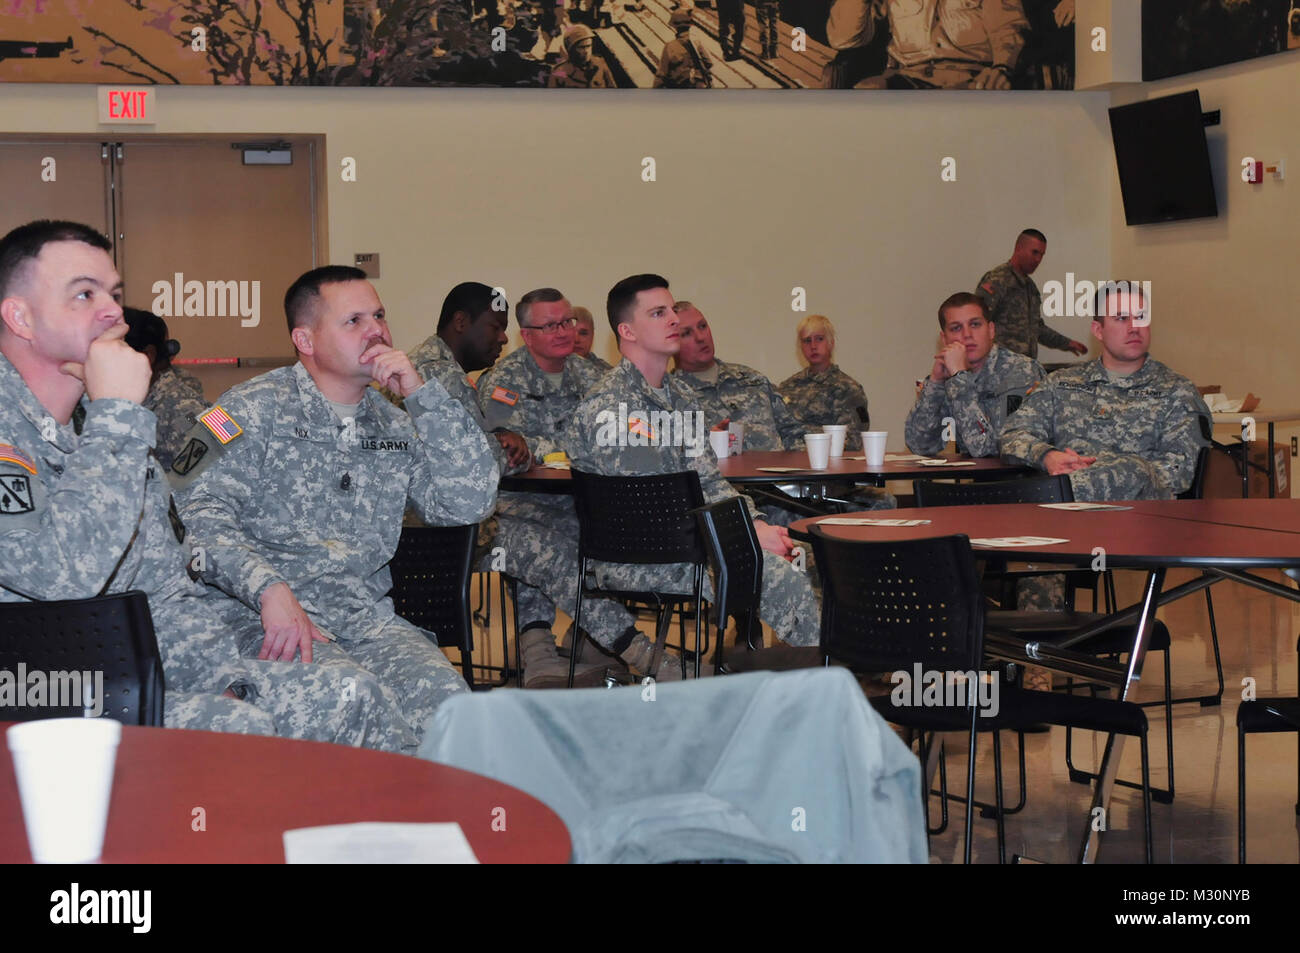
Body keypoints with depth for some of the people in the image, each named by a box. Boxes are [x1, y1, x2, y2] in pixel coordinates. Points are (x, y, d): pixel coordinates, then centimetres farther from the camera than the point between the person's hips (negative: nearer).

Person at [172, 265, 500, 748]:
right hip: (263, 620, -4)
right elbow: (197, 507, -10)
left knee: (447, 701, -24)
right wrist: (268, 587, -23)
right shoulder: (256, 409, 3)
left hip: (368, 618, 4)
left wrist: (422, 395, 1)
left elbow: (469, 503, 6)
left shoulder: (395, 426, 19)